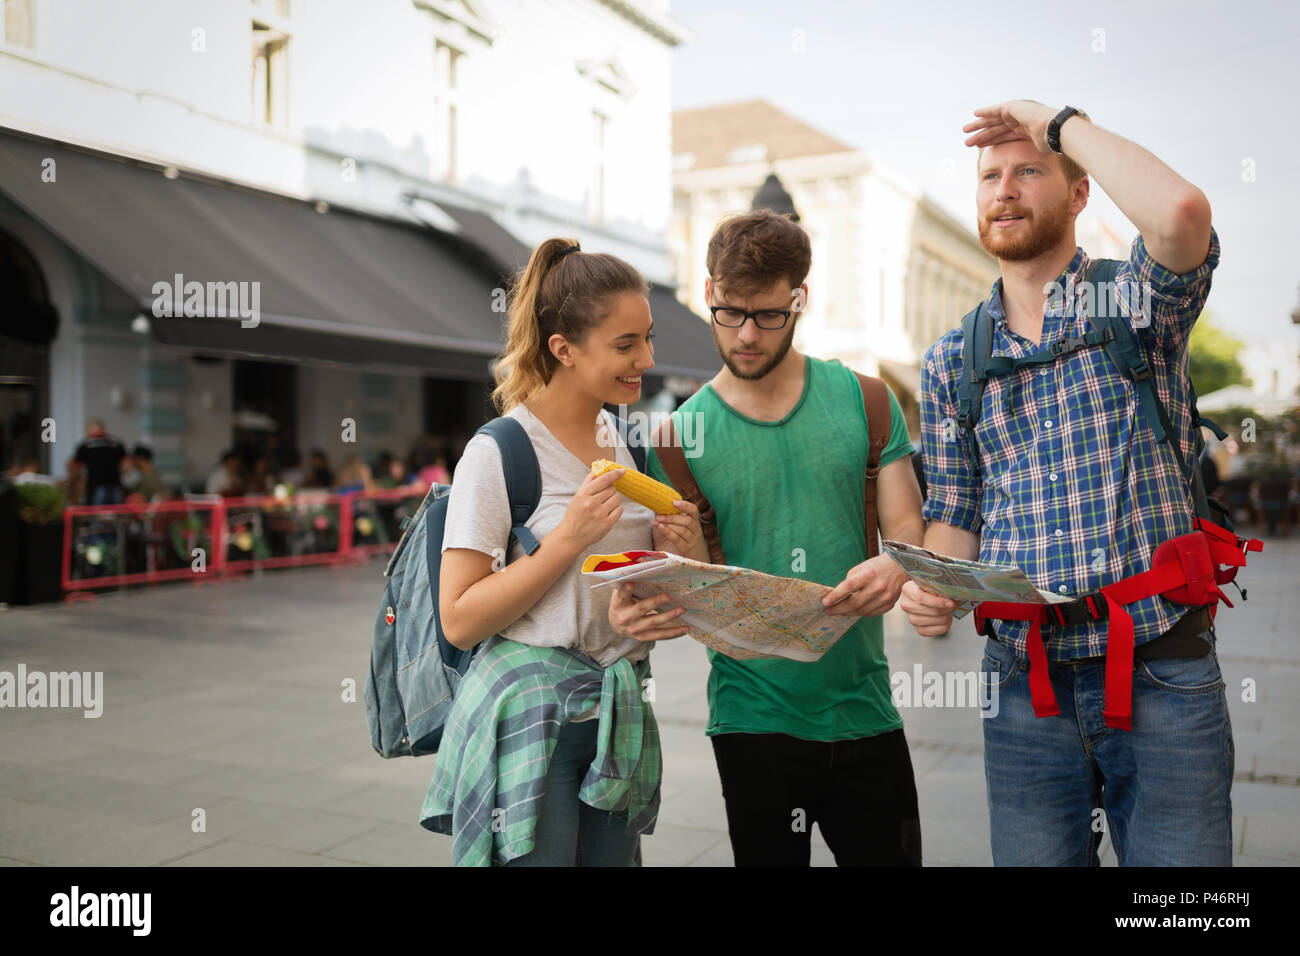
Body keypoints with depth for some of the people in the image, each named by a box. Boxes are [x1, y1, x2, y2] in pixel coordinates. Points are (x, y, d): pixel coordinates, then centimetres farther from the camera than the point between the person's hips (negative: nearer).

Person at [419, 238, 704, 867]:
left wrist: (666, 548, -2)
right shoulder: (497, 454, -11)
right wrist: (569, 537, -21)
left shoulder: (627, 443, 9)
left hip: (618, 716, 6)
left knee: (609, 858, 13)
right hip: (527, 715, -6)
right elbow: (459, 620, -15)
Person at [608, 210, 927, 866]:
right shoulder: (681, 435, 0)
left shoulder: (863, 401, 3)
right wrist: (639, 608, -22)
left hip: (864, 707, 1)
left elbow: (909, 528, 2)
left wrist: (894, 567, -22)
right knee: (768, 856, 9)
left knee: (889, 855, 8)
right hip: (755, 716, -1)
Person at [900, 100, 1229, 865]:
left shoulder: (1137, 302, -1)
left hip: (1161, 675, -2)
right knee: (1034, 857, 13)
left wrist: (1064, 123, -11)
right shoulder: (951, 362, 8)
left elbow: (1182, 212, -25)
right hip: (1024, 682, 3)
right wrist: (931, 589, -10)